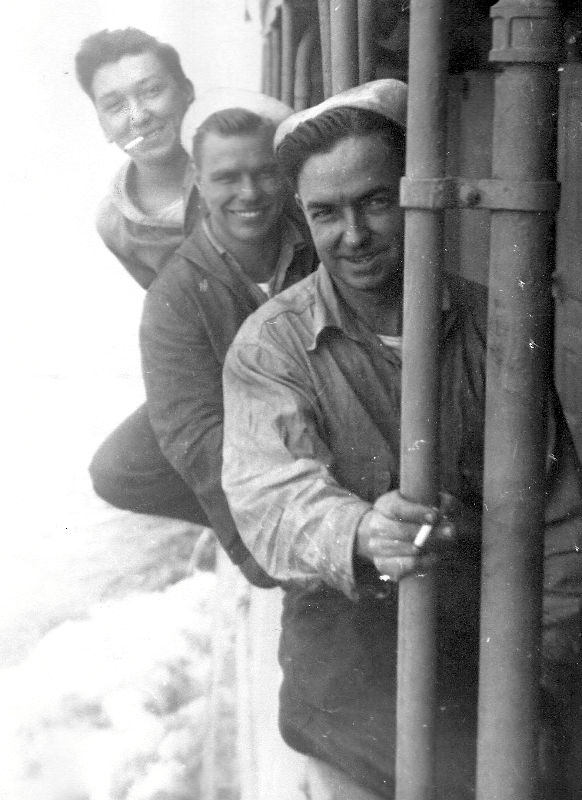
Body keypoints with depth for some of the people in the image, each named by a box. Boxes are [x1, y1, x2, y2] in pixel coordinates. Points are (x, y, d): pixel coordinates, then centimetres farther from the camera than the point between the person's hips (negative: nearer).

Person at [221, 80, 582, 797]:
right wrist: (360, 537, -40)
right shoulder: (268, 346, -7)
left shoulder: (487, 322, -1)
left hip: (487, 644, 2)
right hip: (349, 642, -2)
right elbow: (270, 490, -21)